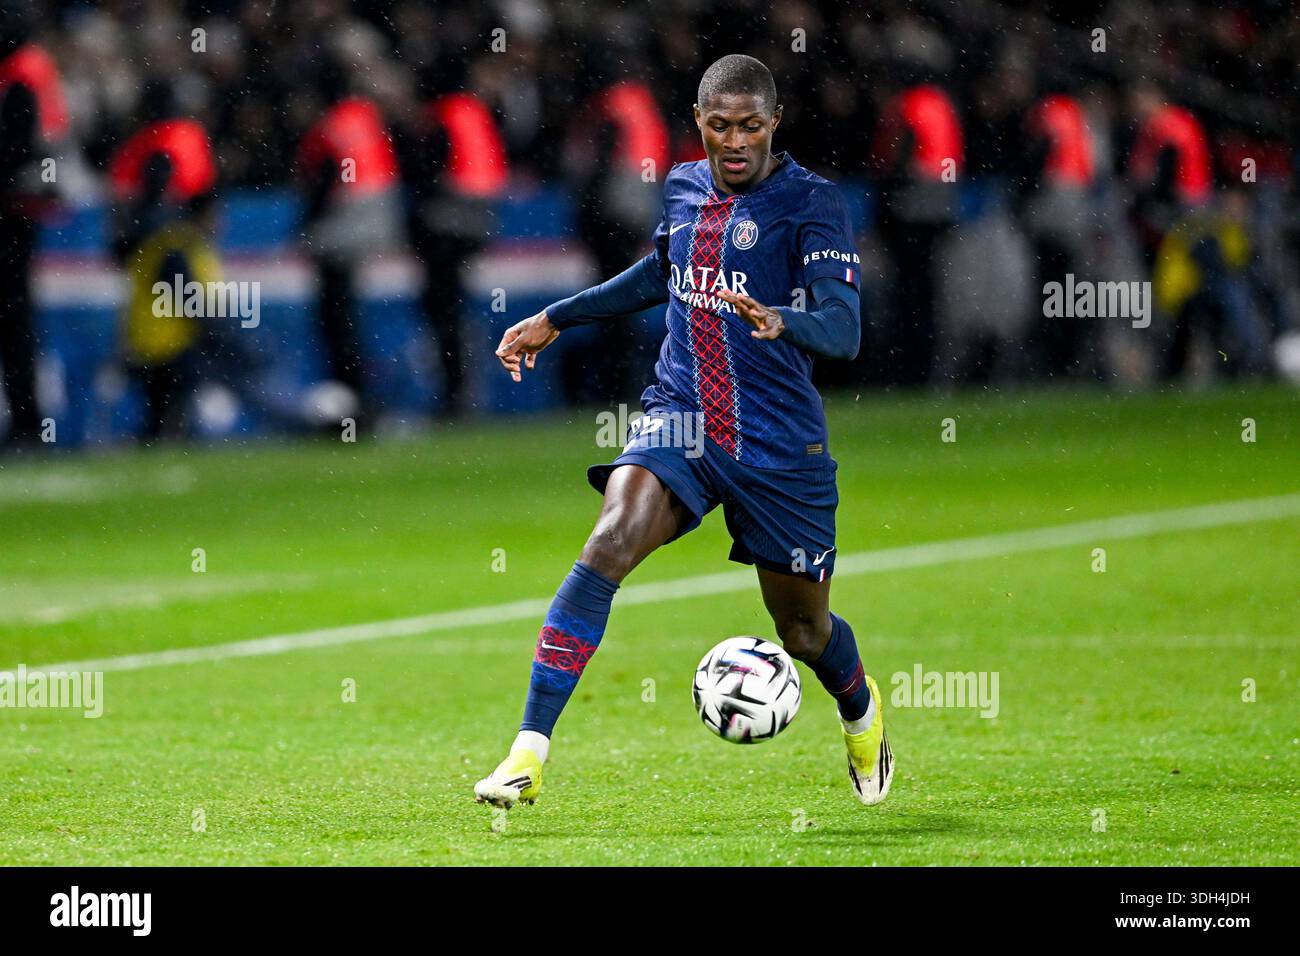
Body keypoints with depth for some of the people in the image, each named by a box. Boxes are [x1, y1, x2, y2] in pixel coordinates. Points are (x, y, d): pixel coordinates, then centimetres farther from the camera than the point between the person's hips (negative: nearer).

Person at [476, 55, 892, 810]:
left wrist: (781, 321, -43)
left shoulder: (812, 202, -9)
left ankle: (861, 712, 49)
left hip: (779, 444, -3)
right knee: (612, 541, -26)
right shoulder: (684, 187, 7)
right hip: (680, 420, 3)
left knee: (804, 630, 10)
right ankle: (529, 754, -29)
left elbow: (843, 329, -21)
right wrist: (557, 318, 31)